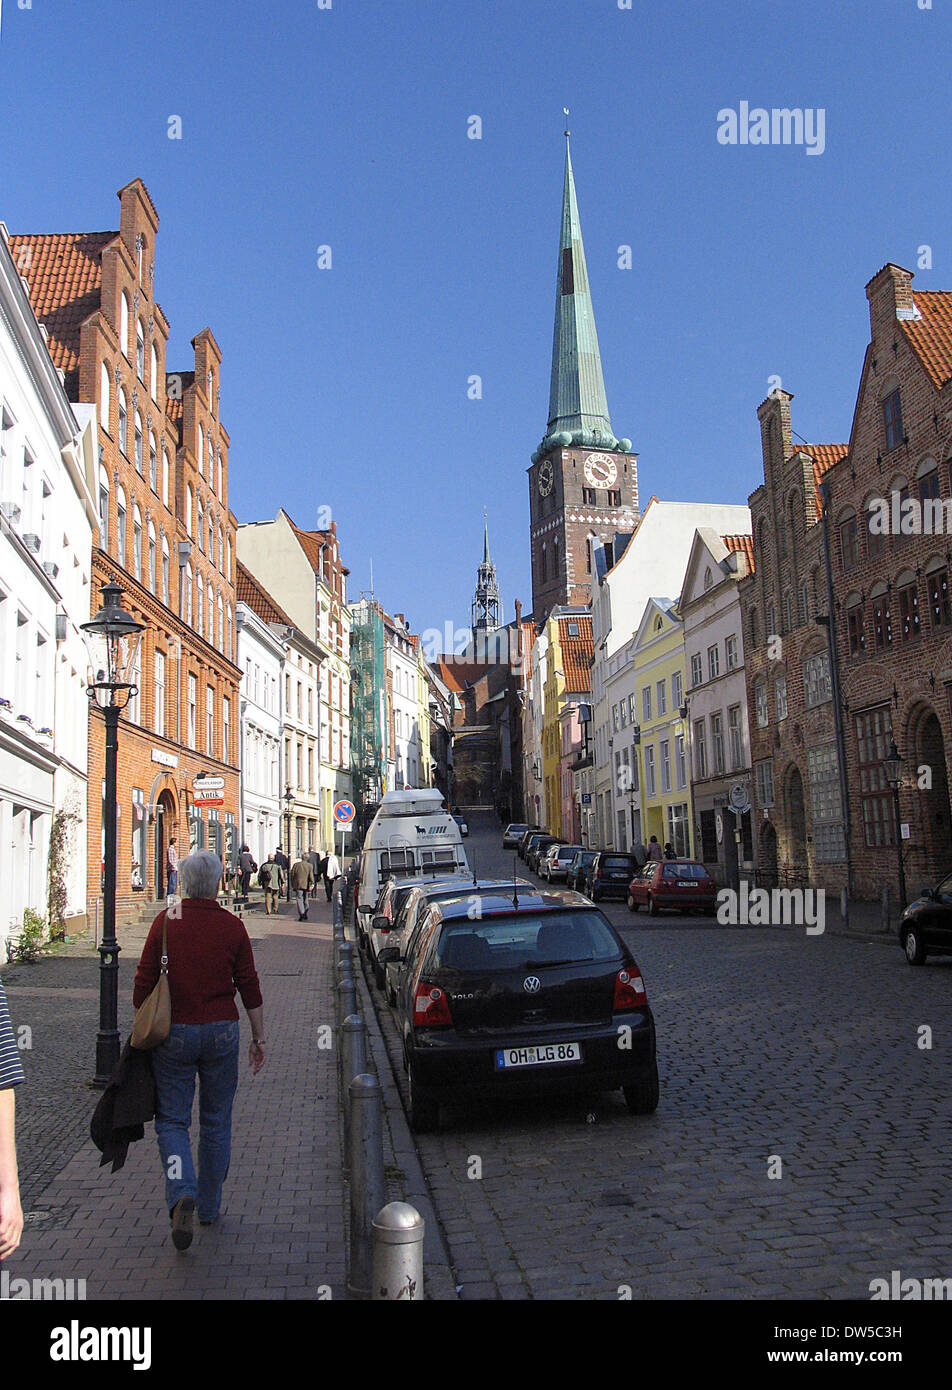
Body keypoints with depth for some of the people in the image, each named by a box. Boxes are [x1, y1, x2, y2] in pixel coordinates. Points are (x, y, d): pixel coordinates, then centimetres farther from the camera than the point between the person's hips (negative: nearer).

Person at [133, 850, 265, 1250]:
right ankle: (209, 1206, 24)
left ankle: (181, 1194, -13)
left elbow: (143, 985, -2)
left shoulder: (164, 923, -5)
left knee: (171, 1120, 9)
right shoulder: (232, 926, -4)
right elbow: (250, 988, -1)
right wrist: (259, 1037, 8)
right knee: (216, 1122, 15)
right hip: (220, 1033, 1)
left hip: (172, 1034, -1)